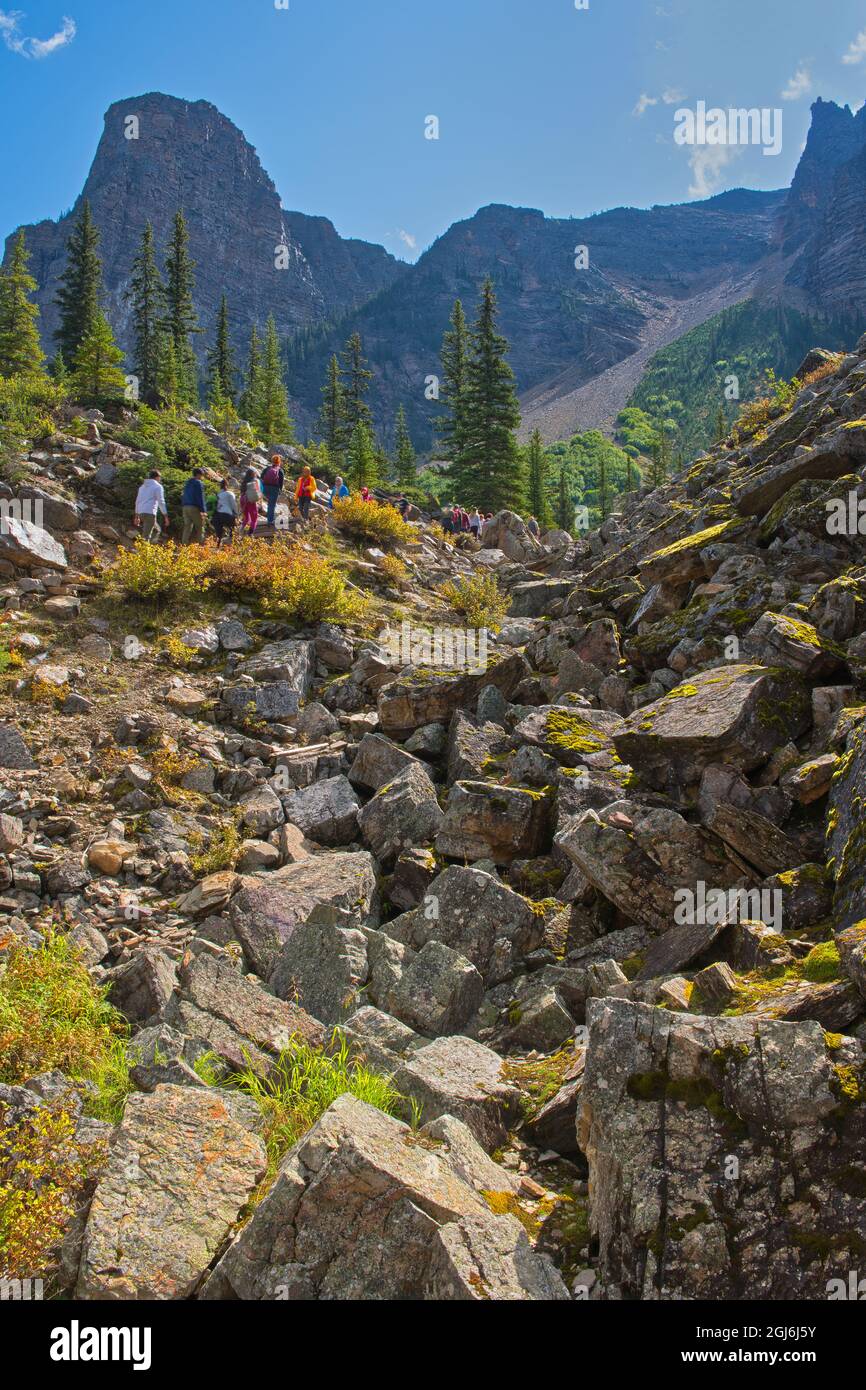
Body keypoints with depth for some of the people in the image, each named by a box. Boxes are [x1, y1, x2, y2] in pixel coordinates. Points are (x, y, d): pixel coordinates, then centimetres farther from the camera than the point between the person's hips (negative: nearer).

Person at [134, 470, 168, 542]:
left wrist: (137, 517, 25)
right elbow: (161, 502, -8)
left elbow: (137, 501, 22)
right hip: (150, 513, -8)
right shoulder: (158, 486, -1)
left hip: (141, 513, 8)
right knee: (146, 536, -11)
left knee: (157, 530, 21)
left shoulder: (143, 486, 22)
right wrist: (166, 516, -6)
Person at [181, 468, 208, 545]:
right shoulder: (198, 483, -7)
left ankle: (185, 543, 1)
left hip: (185, 507, 7)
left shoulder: (187, 483, 19)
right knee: (200, 527, -2)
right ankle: (200, 543, -8)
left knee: (187, 527, 6)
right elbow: (200, 498, -13)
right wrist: (203, 510, -14)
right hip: (195, 508, -7)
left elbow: (183, 496, 21)